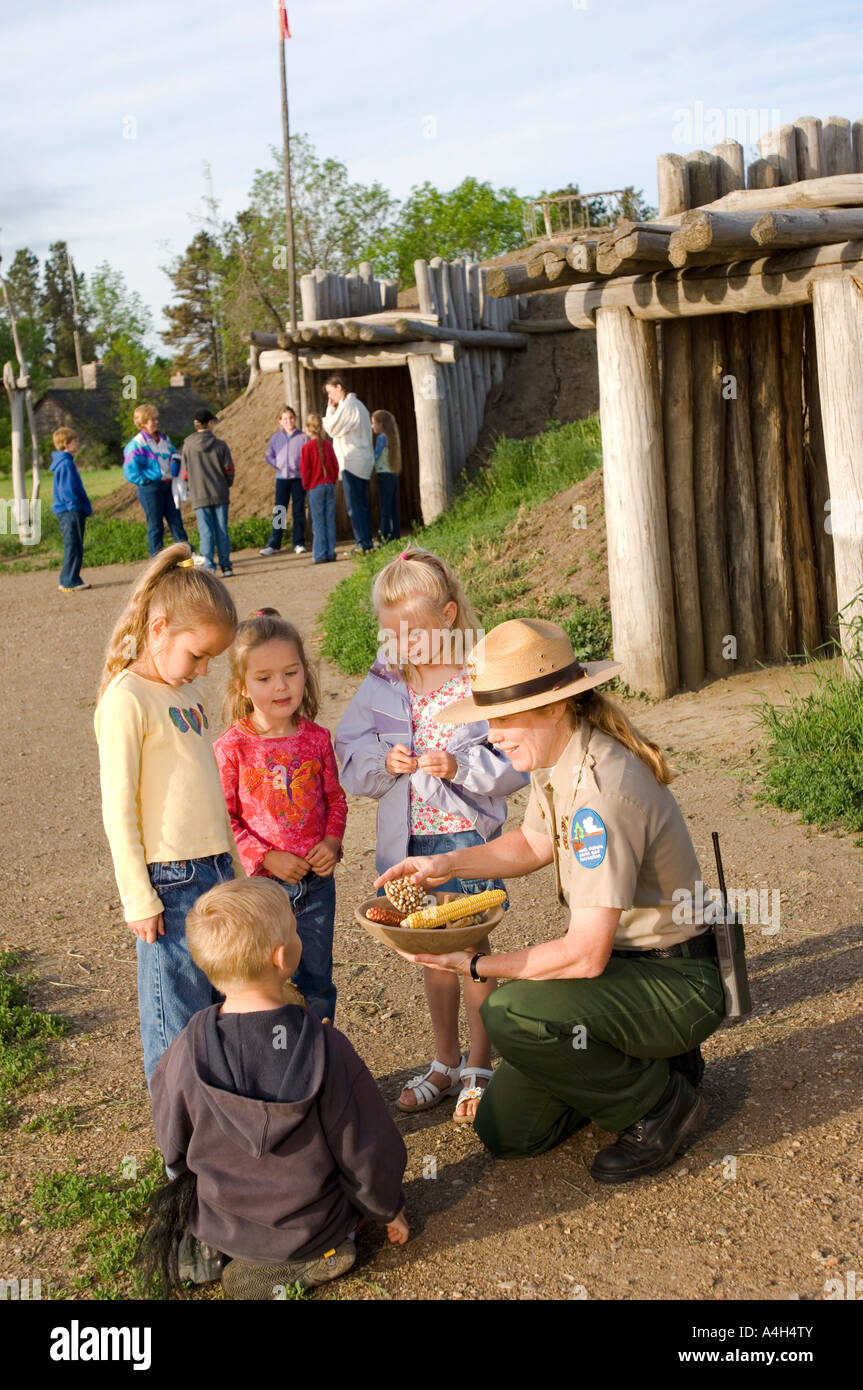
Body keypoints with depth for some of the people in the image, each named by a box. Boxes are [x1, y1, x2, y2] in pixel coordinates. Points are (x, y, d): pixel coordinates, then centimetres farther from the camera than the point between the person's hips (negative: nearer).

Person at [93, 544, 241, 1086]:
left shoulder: (189, 692, 12)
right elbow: (118, 808, -14)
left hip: (216, 872, 8)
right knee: (179, 1011, 4)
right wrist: (138, 899, -14)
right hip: (169, 880, -8)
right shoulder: (127, 699, -13)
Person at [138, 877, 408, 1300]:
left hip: (223, 1228, 3)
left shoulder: (188, 1051, -21)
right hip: (315, 1228, -3)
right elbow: (367, 1151, -15)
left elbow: (173, 1146, -4)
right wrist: (390, 1211, 7)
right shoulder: (327, 1049, -26)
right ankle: (306, 1257, 10)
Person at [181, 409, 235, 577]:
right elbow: (229, 469, -1)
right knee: (222, 530, 7)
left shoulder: (188, 446, -4)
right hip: (220, 494, 0)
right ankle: (225, 564, 10)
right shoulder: (220, 445, -5)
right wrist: (228, 485, 19)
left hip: (199, 495, 0)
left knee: (206, 532, 2)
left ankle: (209, 566, -2)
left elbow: (184, 474, 0)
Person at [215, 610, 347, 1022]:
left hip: (316, 882, 3)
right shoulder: (232, 748, -11)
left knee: (317, 984, 16)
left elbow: (336, 798, 10)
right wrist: (266, 857, -18)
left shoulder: (316, 738, -1)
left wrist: (332, 842, -7)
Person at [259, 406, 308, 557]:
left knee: (299, 511, 4)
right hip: (282, 478, 2)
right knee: (279, 511, 2)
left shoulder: (303, 437, -2)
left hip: (298, 477, -1)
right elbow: (269, 455, 8)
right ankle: (273, 544, 5)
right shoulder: (276, 437, 4)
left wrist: (301, 467, -17)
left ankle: (299, 543, 11)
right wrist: (277, 465, -6)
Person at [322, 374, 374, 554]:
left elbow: (331, 429, -10)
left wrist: (330, 409, -3)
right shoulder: (357, 404, 19)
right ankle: (367, 541, 13)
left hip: (351, 463, -10)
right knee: (362, 505, 12)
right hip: (364, 463, 10)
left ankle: (362, 543, -11)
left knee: (354, 506, -9)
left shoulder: (347, 406, -13)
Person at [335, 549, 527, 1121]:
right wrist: (383, 762, -14)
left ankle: (479, 1069, 21)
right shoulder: (384, 684, 2)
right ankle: (446, 1062, 33)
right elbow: (351, 757, 6)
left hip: (467, 833, -4)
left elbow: (515, 761, -9)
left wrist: (460, 765, -22)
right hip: (409, 839, 5)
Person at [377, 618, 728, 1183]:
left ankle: (659, 1103, -7)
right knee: (505, 1131, 7)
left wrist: (477, 965, -20)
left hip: (680, 983, -8)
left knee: (511, 1012, -32)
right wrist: (445, 864, 3)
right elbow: (534, 843, 18)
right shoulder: (554, 755, -3)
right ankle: (648, 1060, 22)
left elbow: (586, 955, -30)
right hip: (623, 959, 8)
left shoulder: (602, 786, -31)